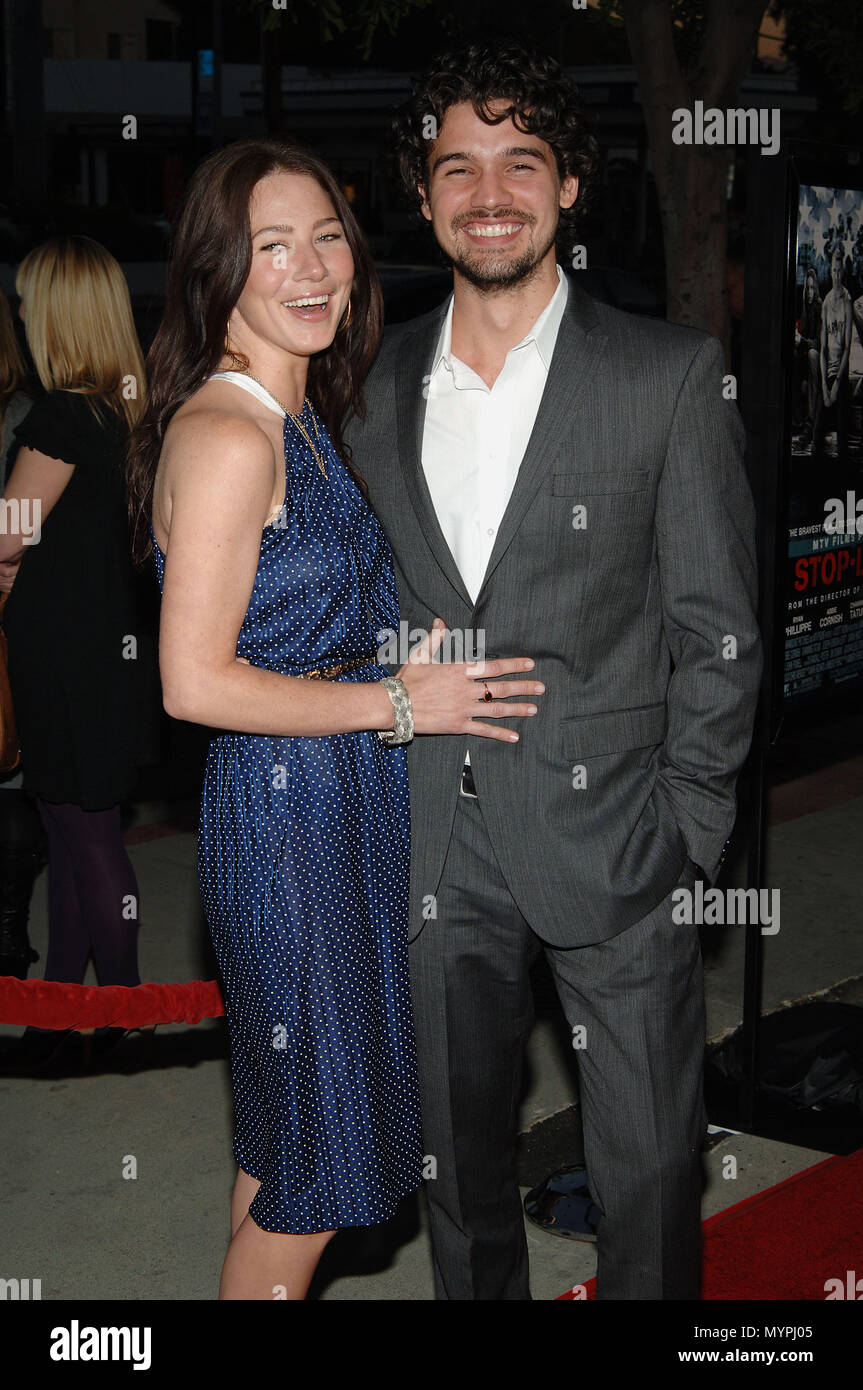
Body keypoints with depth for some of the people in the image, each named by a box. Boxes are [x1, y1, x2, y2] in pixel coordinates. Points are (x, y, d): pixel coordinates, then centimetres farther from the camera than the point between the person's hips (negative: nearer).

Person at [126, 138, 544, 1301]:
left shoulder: (302, 412, 10)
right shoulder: (224, 436, -20)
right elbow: (195, 683, -23)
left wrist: (418, 639, 6)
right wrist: (397, 703, -17)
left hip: (347, 802, 9)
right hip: (285, 815, -9)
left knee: (287, 1130, 21)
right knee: (309, 1170, 4)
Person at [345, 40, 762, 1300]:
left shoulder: (669, 374, -7)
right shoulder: (381, 385, 5)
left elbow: (717, 629, -6)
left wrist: (687, 836, -8)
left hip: (609, 833, -3)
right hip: (435, 842, 4)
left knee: (647, 1170, 9)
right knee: (460, 1155, 19)